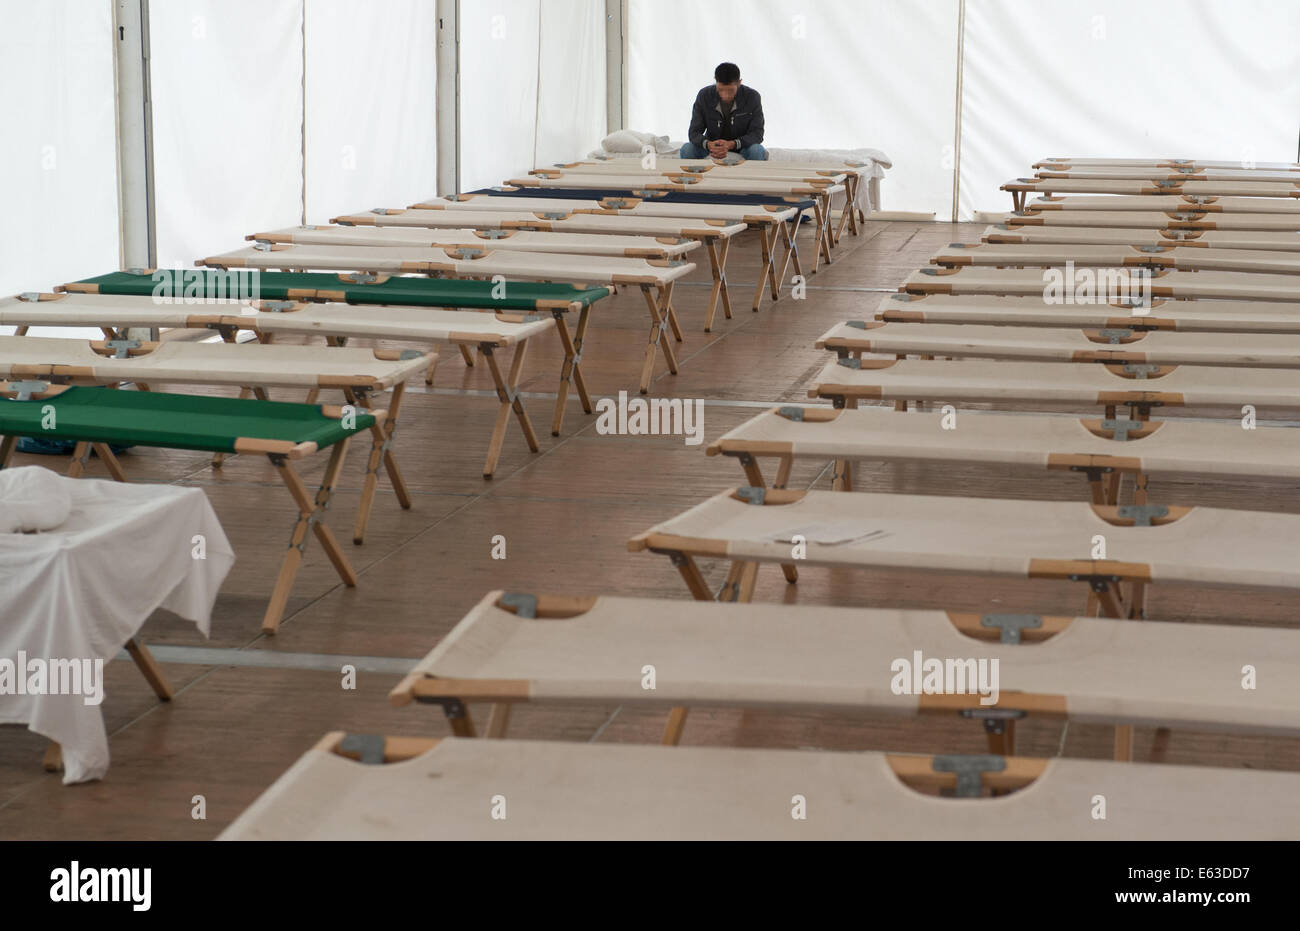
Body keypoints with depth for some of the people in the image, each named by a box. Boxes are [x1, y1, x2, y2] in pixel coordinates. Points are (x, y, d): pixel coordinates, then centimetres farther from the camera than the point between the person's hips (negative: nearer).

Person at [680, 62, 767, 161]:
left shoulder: (752, 97, -17)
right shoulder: (704, 96, -13)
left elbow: (757, 134, -17)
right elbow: (694, 132, -12)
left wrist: (731, 144, -36)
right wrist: (708, 144, -37)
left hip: (741, 148, -1)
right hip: (713, 148, 1)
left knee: (757, 151, -33)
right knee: (687, 149, -26)